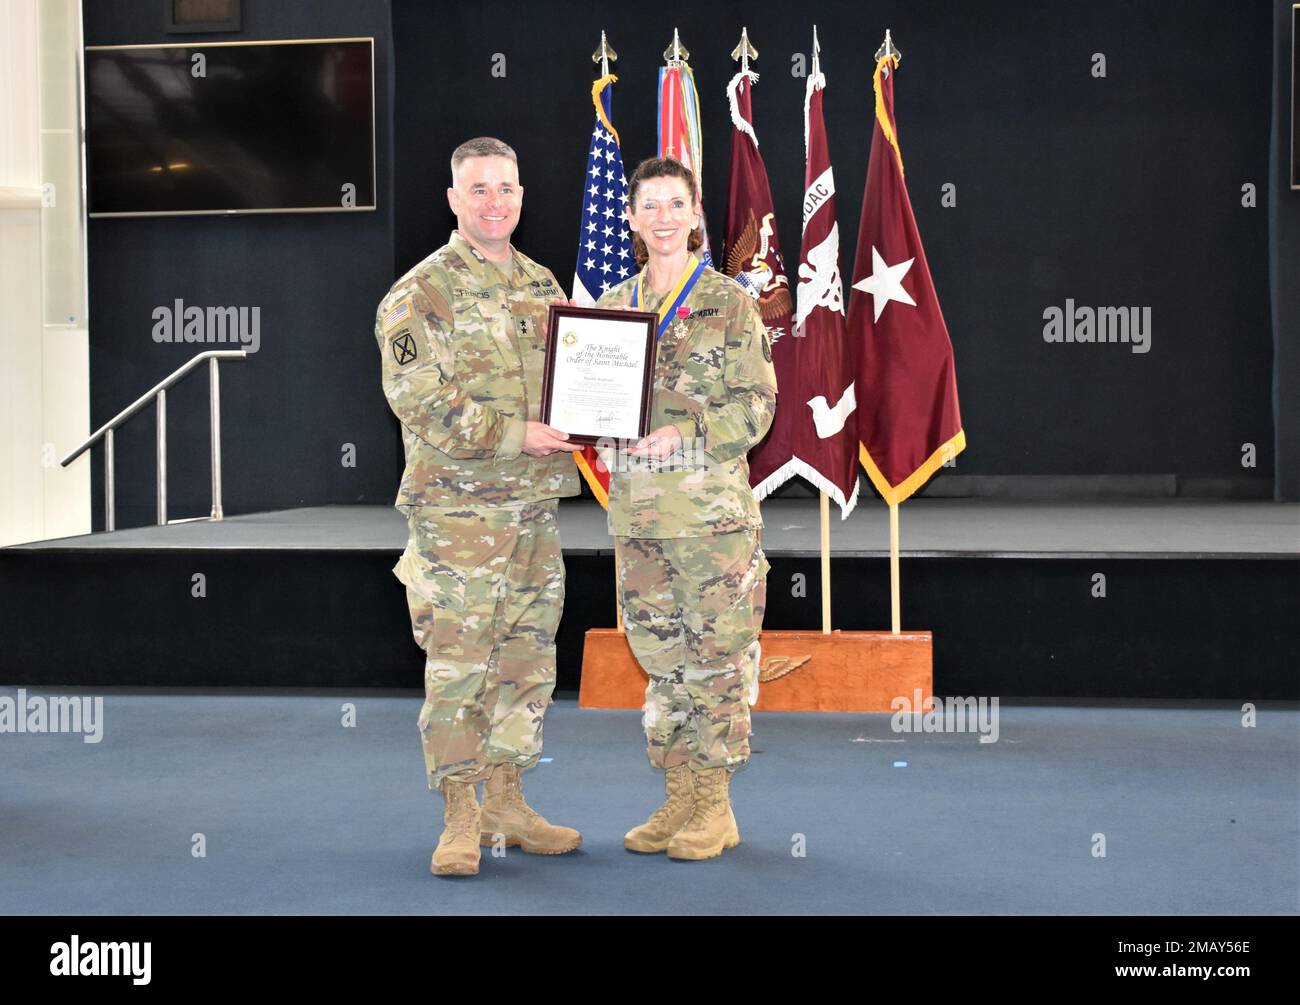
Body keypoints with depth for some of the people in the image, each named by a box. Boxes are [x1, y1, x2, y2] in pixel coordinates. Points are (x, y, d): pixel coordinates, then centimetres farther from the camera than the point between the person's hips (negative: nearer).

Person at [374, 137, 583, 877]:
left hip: (537, 507, 6)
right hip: (459, 510, -6)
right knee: (457, 664, -3)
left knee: (528, 662, 11)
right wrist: (516, 434, -19)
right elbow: (421, 404, -15)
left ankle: (507, 802, 23)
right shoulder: (421, 294, -7)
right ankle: (461, 818, 7)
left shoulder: (543, 286, 14)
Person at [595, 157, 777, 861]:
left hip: (713, 505, -4)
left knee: (717, 654, 1)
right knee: (661, 655, 10)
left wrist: (684, 432, -19)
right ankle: (678, 796, 21)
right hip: (636, 507, 5)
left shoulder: (729, 302, -3)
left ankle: (715, 805, 11)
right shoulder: (615, 305, 12)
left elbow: (756, 405, -6)